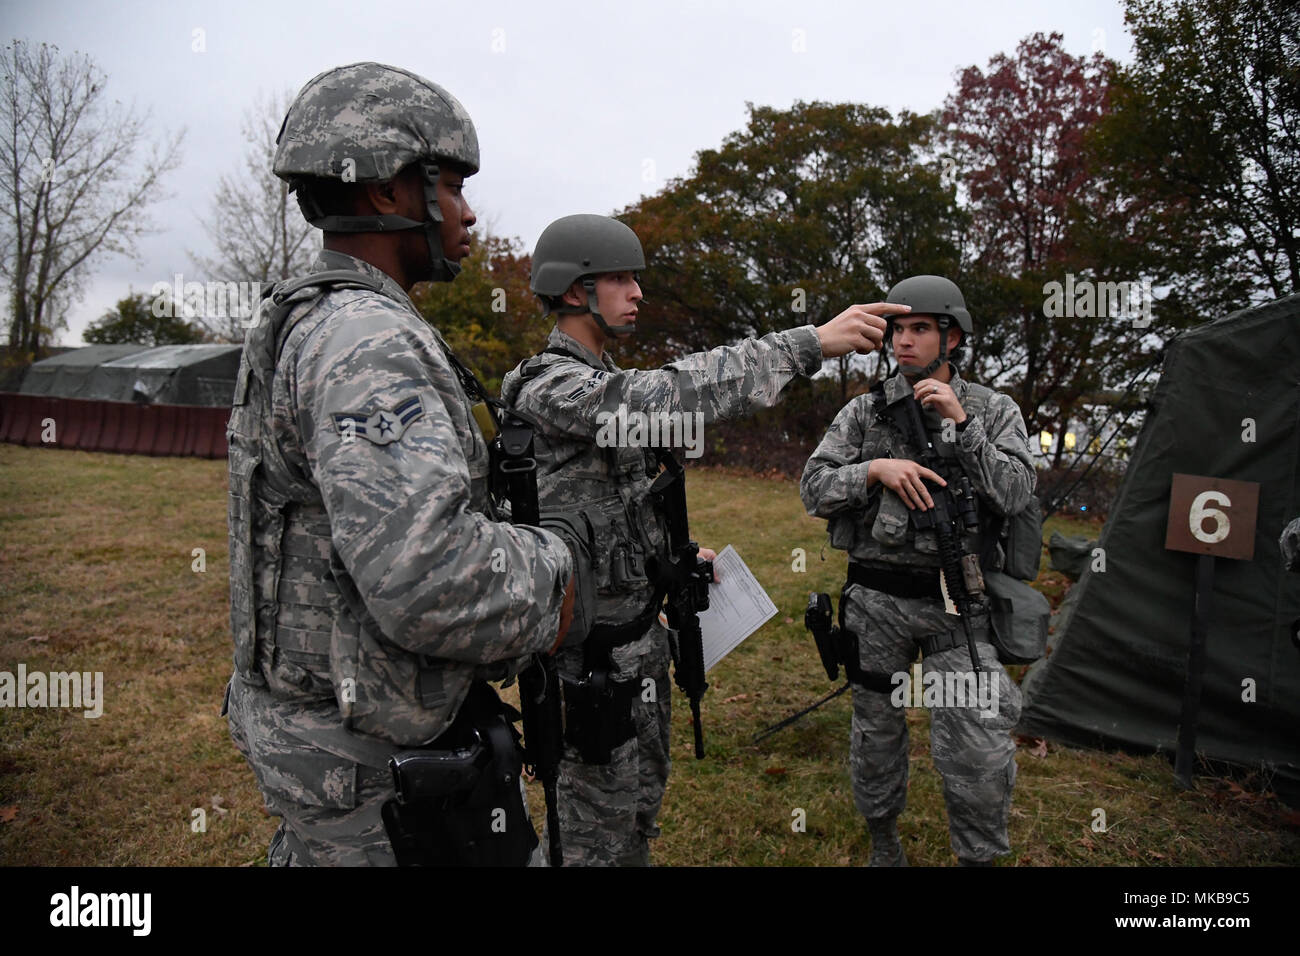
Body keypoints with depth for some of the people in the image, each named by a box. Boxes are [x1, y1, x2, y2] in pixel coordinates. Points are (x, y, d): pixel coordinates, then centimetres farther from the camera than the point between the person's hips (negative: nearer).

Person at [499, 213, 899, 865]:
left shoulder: (603, 383, 12)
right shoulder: (547, 388, -20)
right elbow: (667, 395, -37)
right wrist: (809, 343, -39)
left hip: (641, 626, 10)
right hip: (596, 646, -10)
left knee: (643, 791, 24)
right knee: (600, 817, 8)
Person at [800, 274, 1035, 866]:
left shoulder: (994, 410, 3)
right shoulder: (865, 411, 2)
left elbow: (1014, 495, -9)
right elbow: (814, 487, -2)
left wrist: (961, 425, -16)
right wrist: (875, 470, -18)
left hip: (958, 603, -1)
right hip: (877, 599, 1)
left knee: (980, 752, -3)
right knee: (876, 730, 15)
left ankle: (979, 855, 22)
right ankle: (882, 839, 39)